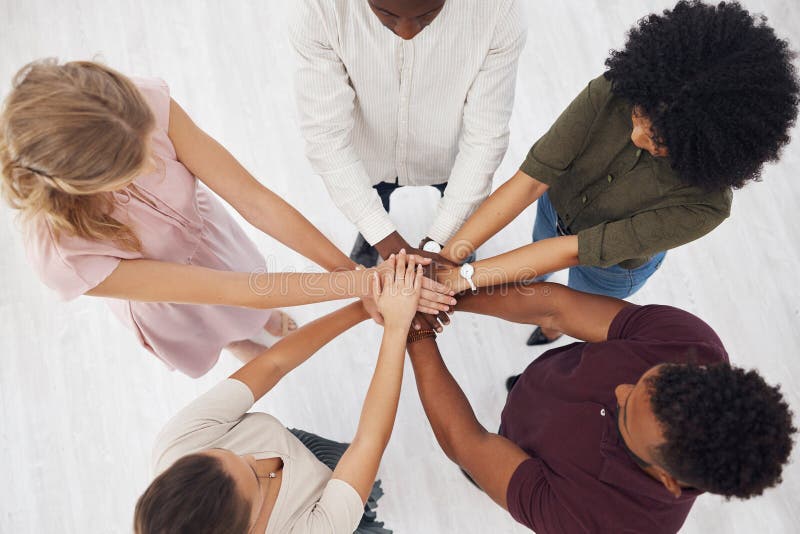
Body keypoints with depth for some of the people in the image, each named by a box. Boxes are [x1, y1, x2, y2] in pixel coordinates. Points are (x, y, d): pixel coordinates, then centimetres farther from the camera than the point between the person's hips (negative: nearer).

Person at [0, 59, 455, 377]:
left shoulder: (145, 107, -39)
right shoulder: (67, 257, -42)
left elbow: (253, 197, -34)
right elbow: (231, 290, -39)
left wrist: (352, 270, -36)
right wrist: (361, 283, -40)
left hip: (206, 225, 2)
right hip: (168, 297, -1)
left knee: (259, 303, 33)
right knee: (212, 338, 32)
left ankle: (265, 317, 71)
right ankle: (240, 344, 69)